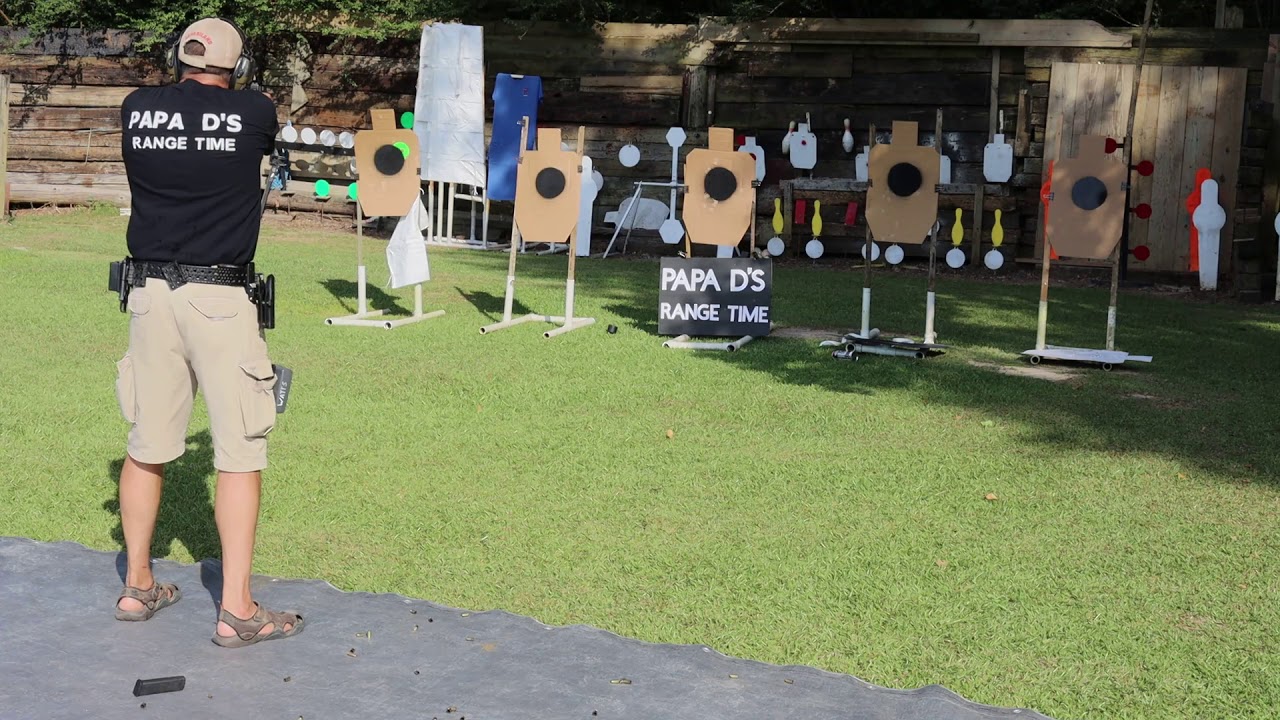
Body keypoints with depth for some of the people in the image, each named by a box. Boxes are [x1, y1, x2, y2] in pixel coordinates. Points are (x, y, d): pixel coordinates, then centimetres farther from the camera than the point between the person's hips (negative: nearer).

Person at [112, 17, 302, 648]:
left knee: (147, 447, 14)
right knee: (240, 454, 1)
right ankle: (236, 611, 2)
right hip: (221, 300, -4)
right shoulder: (255, 113, -4)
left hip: (151, 294, 4)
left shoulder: (136, 110, 4)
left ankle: (138, 587, 26)